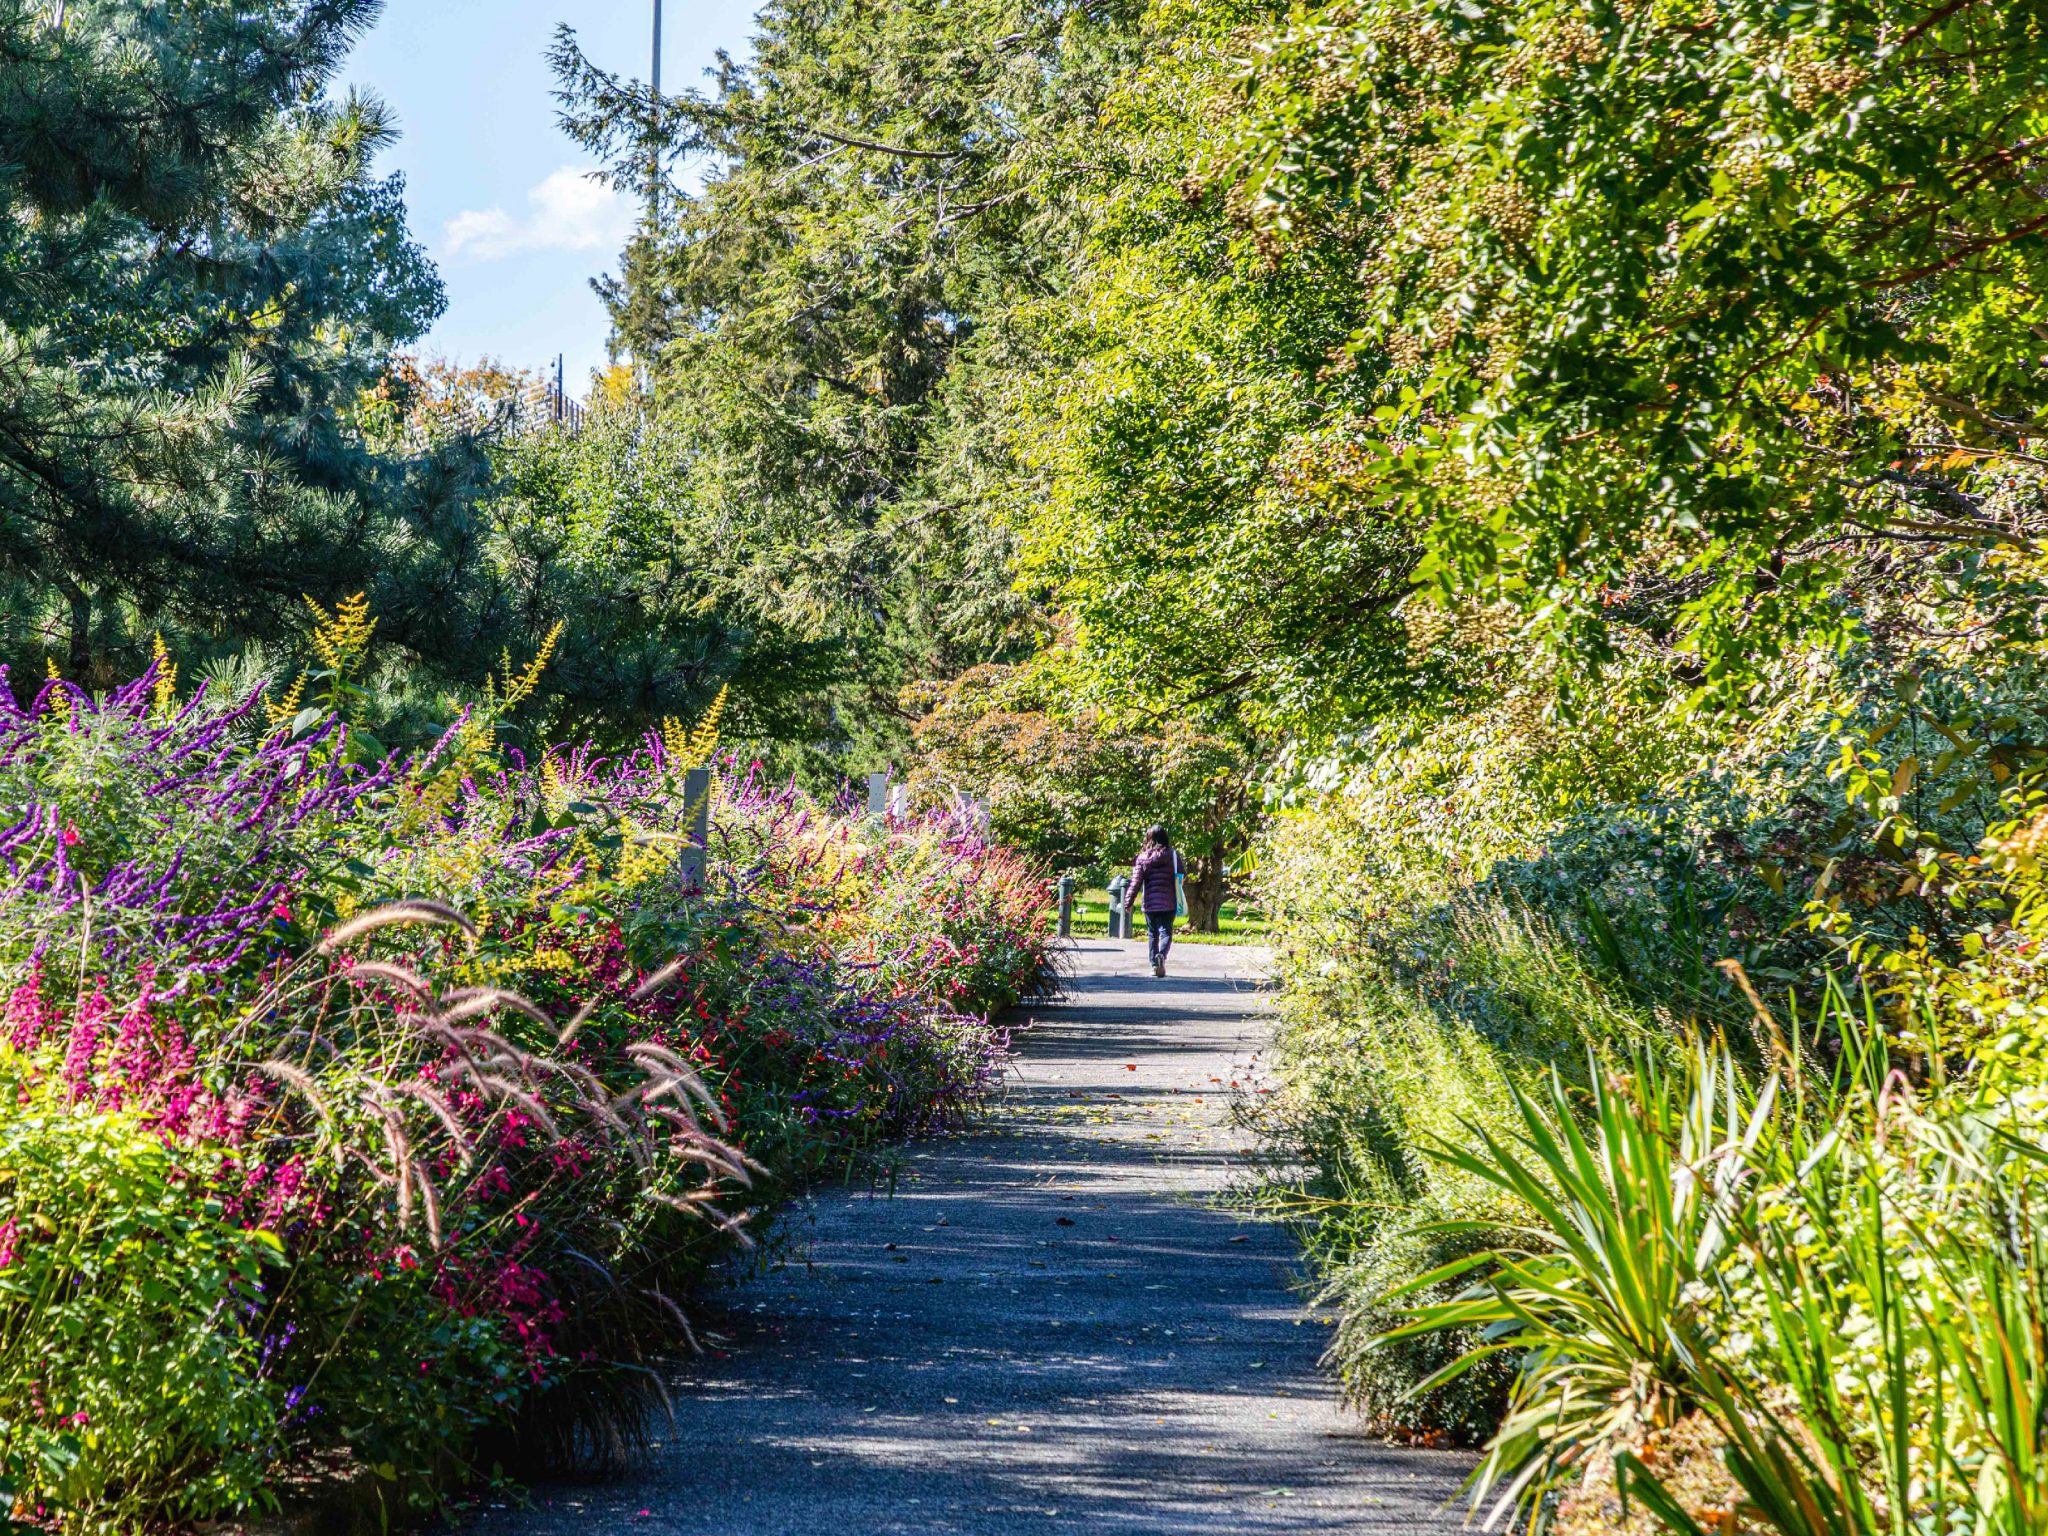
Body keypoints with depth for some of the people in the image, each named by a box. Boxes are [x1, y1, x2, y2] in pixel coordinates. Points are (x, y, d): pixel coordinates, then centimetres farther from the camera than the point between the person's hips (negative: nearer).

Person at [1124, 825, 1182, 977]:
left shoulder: (1143, 858, -2)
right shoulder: (1173, 856, -2)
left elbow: (1136, 883, -3)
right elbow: (1180, 878, 0)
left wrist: (1128, 902, 3)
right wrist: (1180, 901, 12)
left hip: (1150, 903, 1)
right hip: (1168, 903, -1)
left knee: (1152, 934, 14)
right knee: (1166, 932, 0)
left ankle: (1154, 964, 12)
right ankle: (1161, 954, -28)